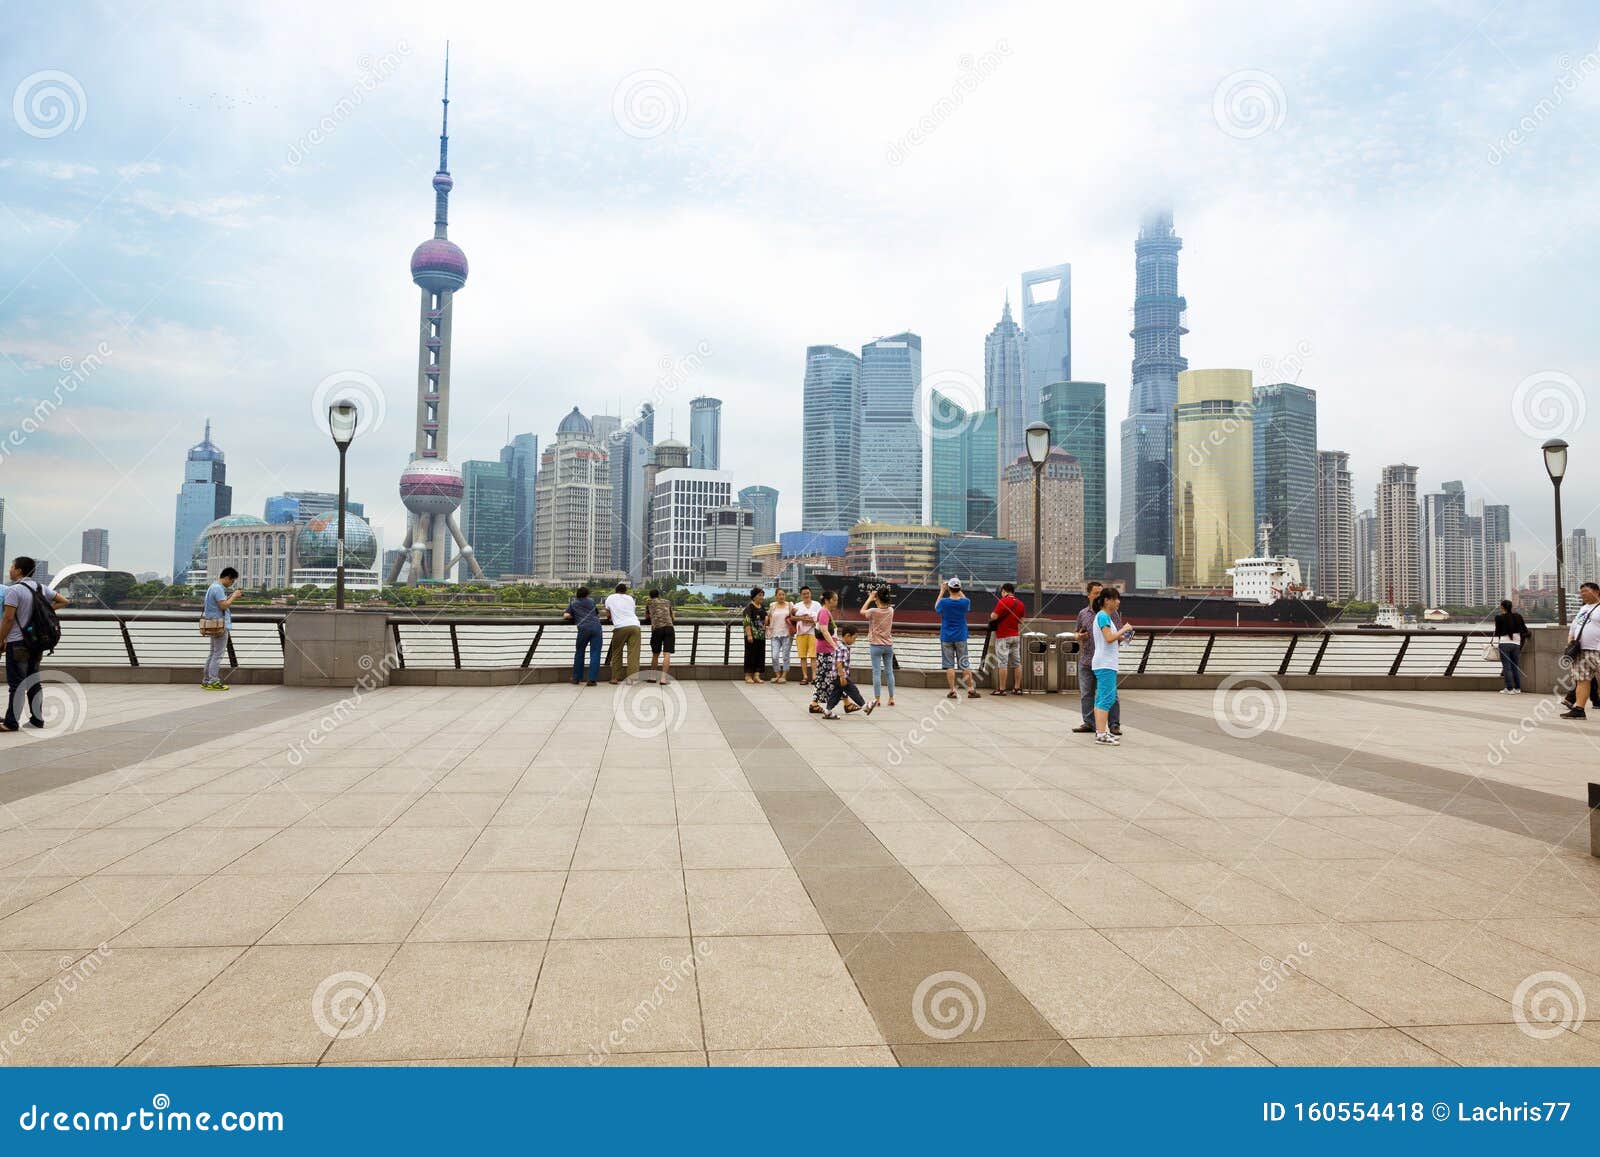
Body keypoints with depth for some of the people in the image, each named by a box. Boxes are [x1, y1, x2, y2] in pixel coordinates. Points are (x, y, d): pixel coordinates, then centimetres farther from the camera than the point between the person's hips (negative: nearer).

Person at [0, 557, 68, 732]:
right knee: (33, 682, 12)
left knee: (16, 683, -5)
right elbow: (63, 601, 16)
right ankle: (37, 719, 15)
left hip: (18, 643, -7)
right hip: (37, 642, 7)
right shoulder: (41, 588, 9)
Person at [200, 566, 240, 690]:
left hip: (214, 625, 11)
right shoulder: (218, 588, -16)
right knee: (218, 654, -5)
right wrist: (233, 596, -11)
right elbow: (223, 605, -23)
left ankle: (206, 681, 19)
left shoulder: (214, 587, 17)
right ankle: (213, 682, -4)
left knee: (213, 653, 16)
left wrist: (230, 597, 11)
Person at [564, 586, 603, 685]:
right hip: (596, 627, 0)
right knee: (595, 653, -1)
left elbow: (565, 615, 11)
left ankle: (576, 678, 20)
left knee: (579, 653, 16)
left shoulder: (572, 604, 22)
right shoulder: (591, 601, 25)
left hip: (583, 628, 0)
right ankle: (592, 679, -8)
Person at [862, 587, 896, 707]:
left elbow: (862, 611, 6)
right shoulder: (891, 610, -1)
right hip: (888, 645, 4)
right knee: (889, 671, 10)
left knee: (877, 672, 0)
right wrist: (874, 598, 12)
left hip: (876, 646, -4)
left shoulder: (873, 611, -14)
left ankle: (877, 699, 1)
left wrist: (870, 598, 8)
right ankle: (891, 698, 12)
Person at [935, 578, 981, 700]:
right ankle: (971, 689, 10)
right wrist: (959, 591, 16)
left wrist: (941, 591, 15)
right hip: (960, 638, 2)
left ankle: (952, 690, 0)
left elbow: (936, 608, 11)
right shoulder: (965, 602, -8)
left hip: (946, 638, -1)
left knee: (949, 665, 2)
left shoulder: (944, 602, -12)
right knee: (965, 664, 8)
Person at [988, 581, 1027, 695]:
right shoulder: (1020, 603, 7)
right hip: (1016, 635, 6)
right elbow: (1020, 621, 13)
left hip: (1003, 636, -6)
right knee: (1017, 663, 9)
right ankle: (1017, 688, 11)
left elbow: (993, 617, -17)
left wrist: (991, 614, 4)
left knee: (1003, 663, -5)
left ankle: (1002, 689, -5)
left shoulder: (1003, 602, -13)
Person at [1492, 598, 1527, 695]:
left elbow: (1497, 631, -4)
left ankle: (1510, 689, -1)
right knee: (1516, 666, 11)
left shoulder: (1499, 617, -5)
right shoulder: (1517, 616, 6)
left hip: (1504, 643, -4)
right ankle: (1518, 688, 13)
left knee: (1507, 667, 0)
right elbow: (1524, 629, 12)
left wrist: (1495, 642, 1)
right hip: (1516, 643, 4)